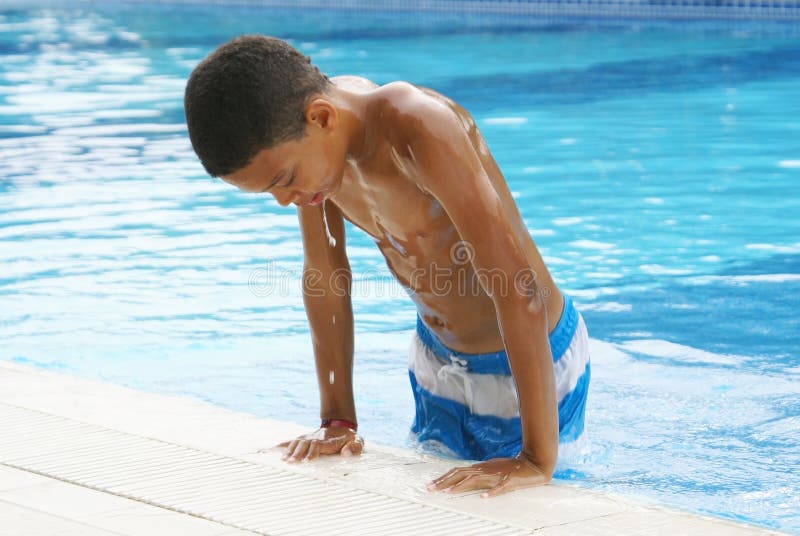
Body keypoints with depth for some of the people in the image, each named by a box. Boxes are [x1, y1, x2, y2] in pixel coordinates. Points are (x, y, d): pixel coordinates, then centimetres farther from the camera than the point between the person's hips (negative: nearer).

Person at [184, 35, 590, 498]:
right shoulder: (296, 135, -13)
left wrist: (538, 460, -40)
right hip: (437, 360, 7)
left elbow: (520, 289, -40)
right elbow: (325, 279, 1)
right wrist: (337, 419, 0)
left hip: (533, 362, -7)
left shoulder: (419, 127, -37)